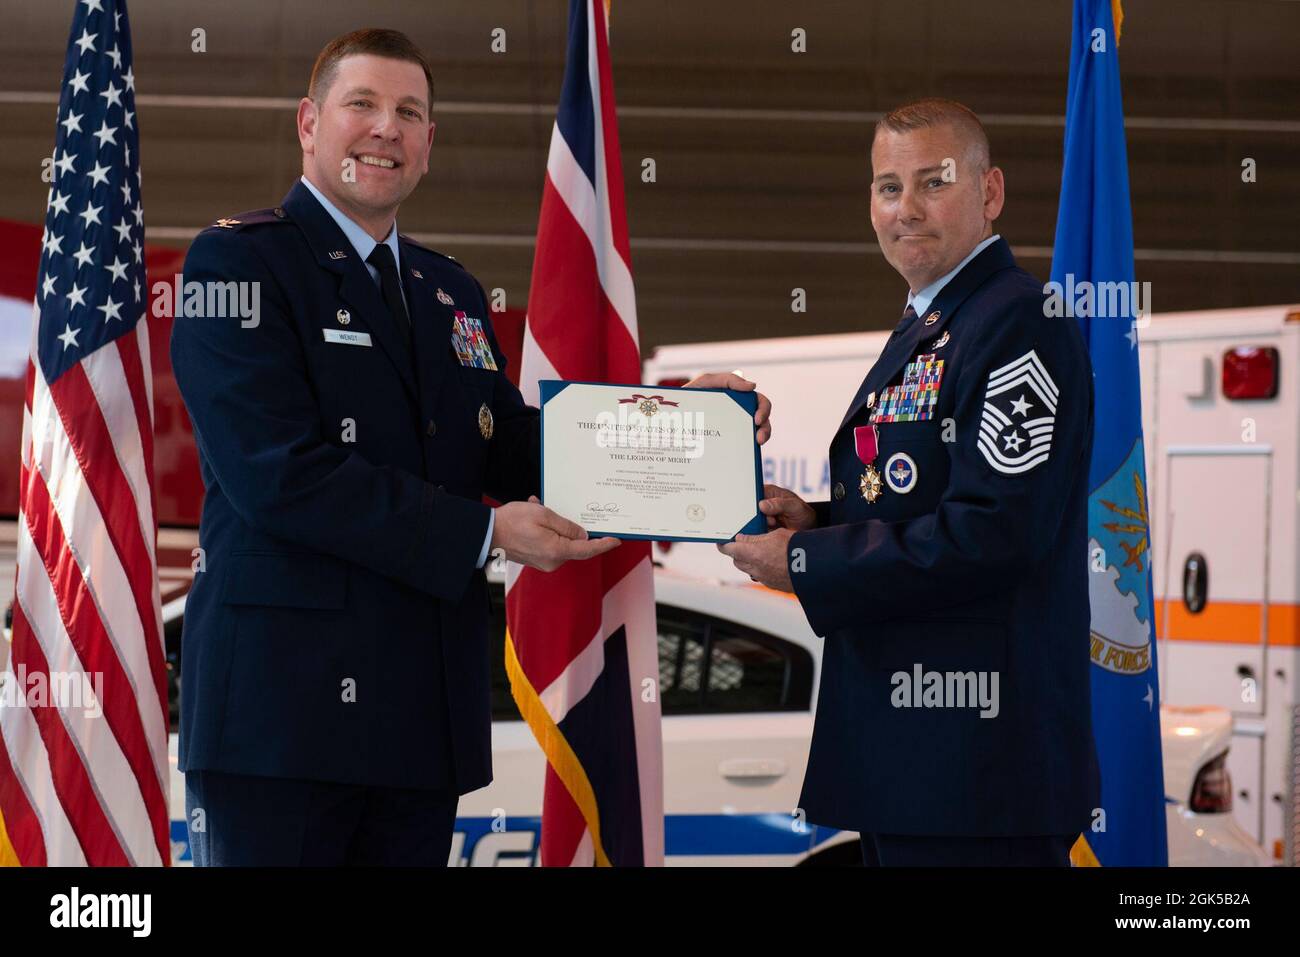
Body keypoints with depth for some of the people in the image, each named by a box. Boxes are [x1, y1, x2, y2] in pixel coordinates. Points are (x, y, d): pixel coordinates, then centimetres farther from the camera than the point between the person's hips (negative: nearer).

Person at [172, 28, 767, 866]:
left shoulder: (451, 292, 20)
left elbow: (518, 457, 13)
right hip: (284, 703, -7)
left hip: (424, 715, 7)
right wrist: (483, 535, -15)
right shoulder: (242, 261, -4)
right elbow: (278, 473, -16)